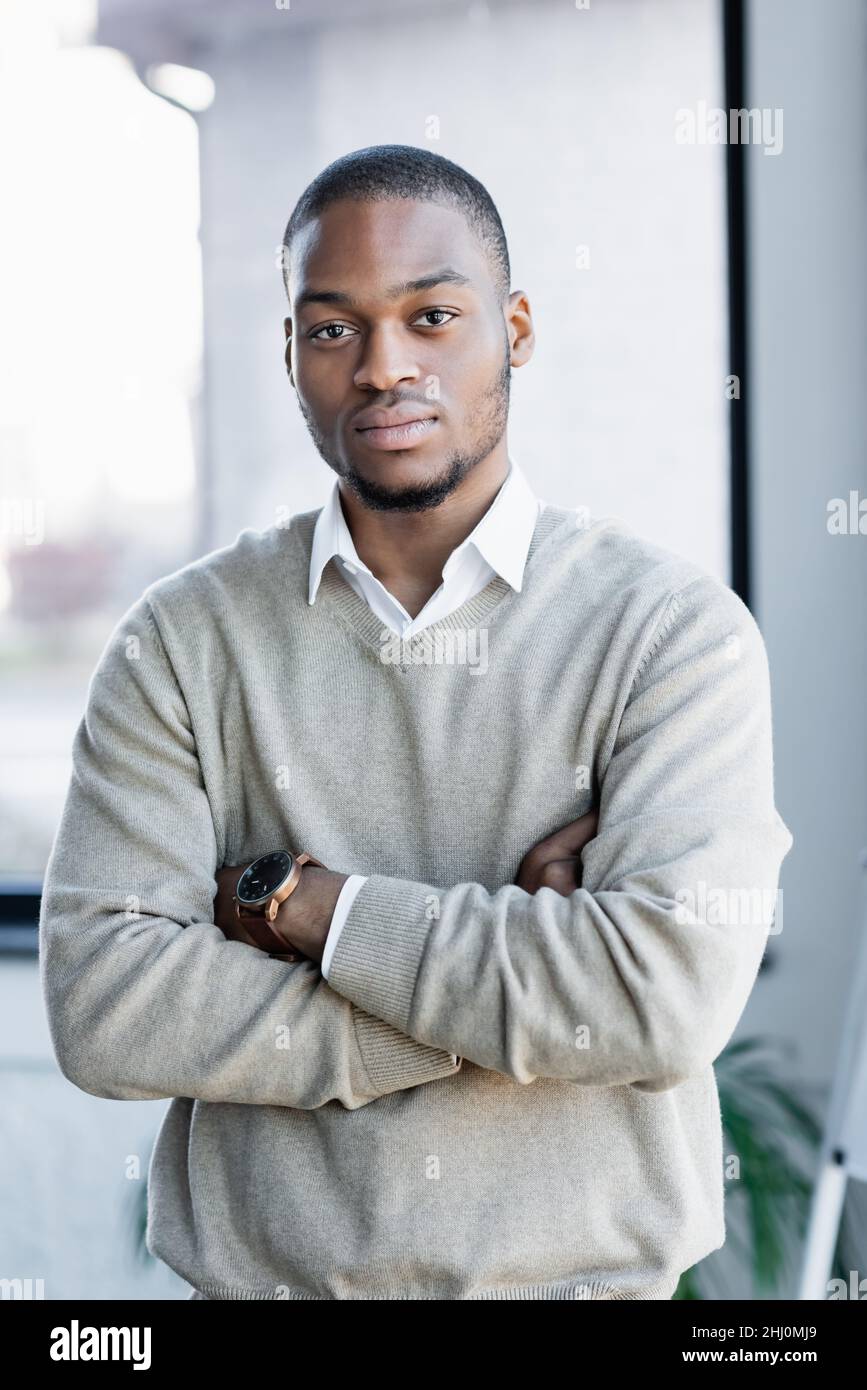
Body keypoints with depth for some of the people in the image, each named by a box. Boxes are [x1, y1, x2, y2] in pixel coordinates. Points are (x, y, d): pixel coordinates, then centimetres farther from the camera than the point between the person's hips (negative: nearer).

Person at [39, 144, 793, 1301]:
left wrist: (300, 900, -16)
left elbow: (669, 995, -21)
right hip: (261, 1269, 1)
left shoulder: (677, 628, -9)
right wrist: (509, 980, -18)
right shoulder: (183, 640, -4)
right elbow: (104, 1009, -13)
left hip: (587, 1271, -1)